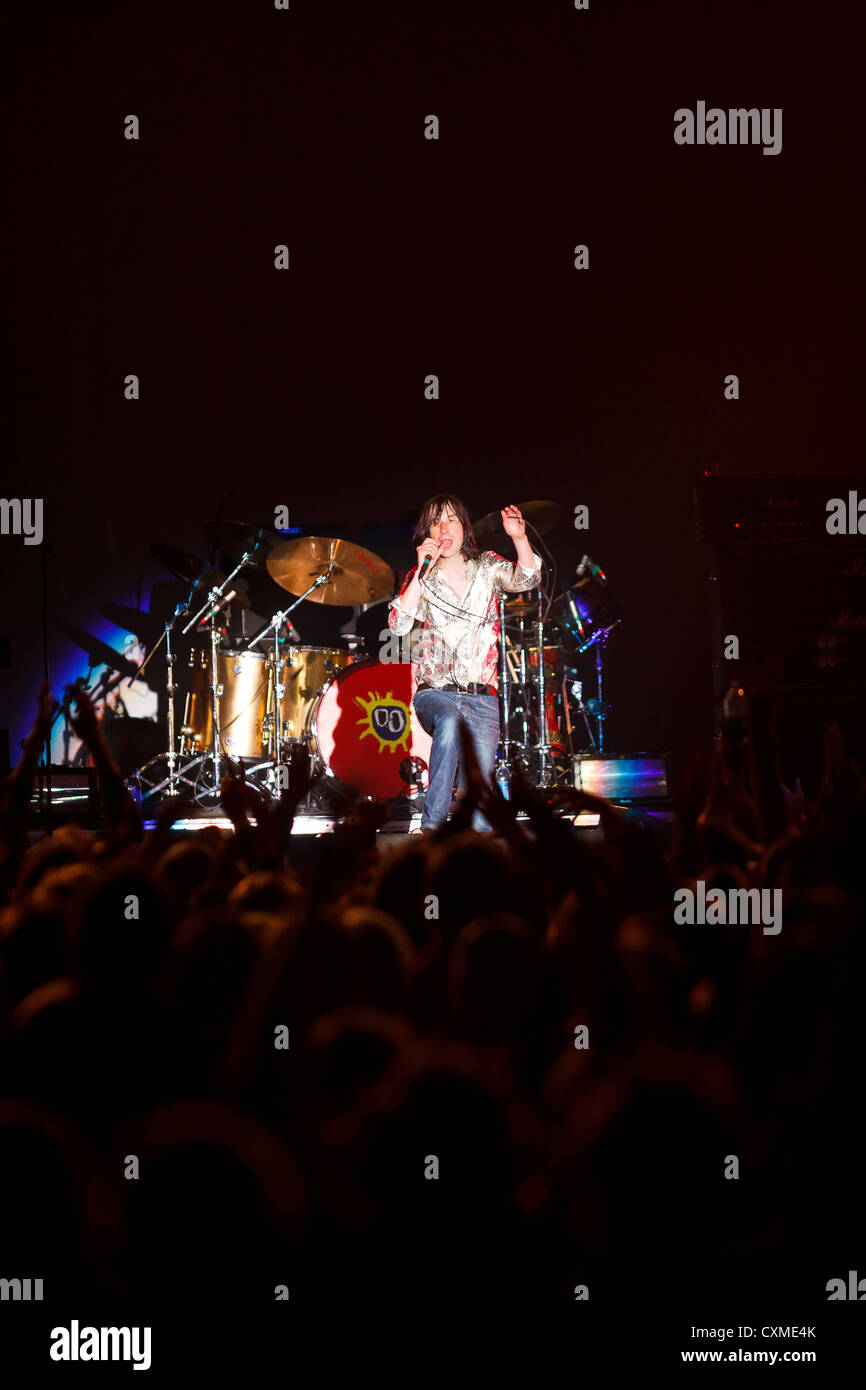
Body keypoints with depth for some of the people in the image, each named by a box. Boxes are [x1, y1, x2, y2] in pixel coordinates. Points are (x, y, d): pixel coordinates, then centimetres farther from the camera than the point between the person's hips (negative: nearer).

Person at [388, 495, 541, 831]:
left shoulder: (486, 567, 10)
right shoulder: (420, 579, 6)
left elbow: (525, 579, -11)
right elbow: (398, 626, -10)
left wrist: (519, 538, -29)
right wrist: (422, 571, -16)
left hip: (482, 699, 2)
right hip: (435, 693, -2)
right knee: (450, 721, -36)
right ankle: (433, 823, -30)